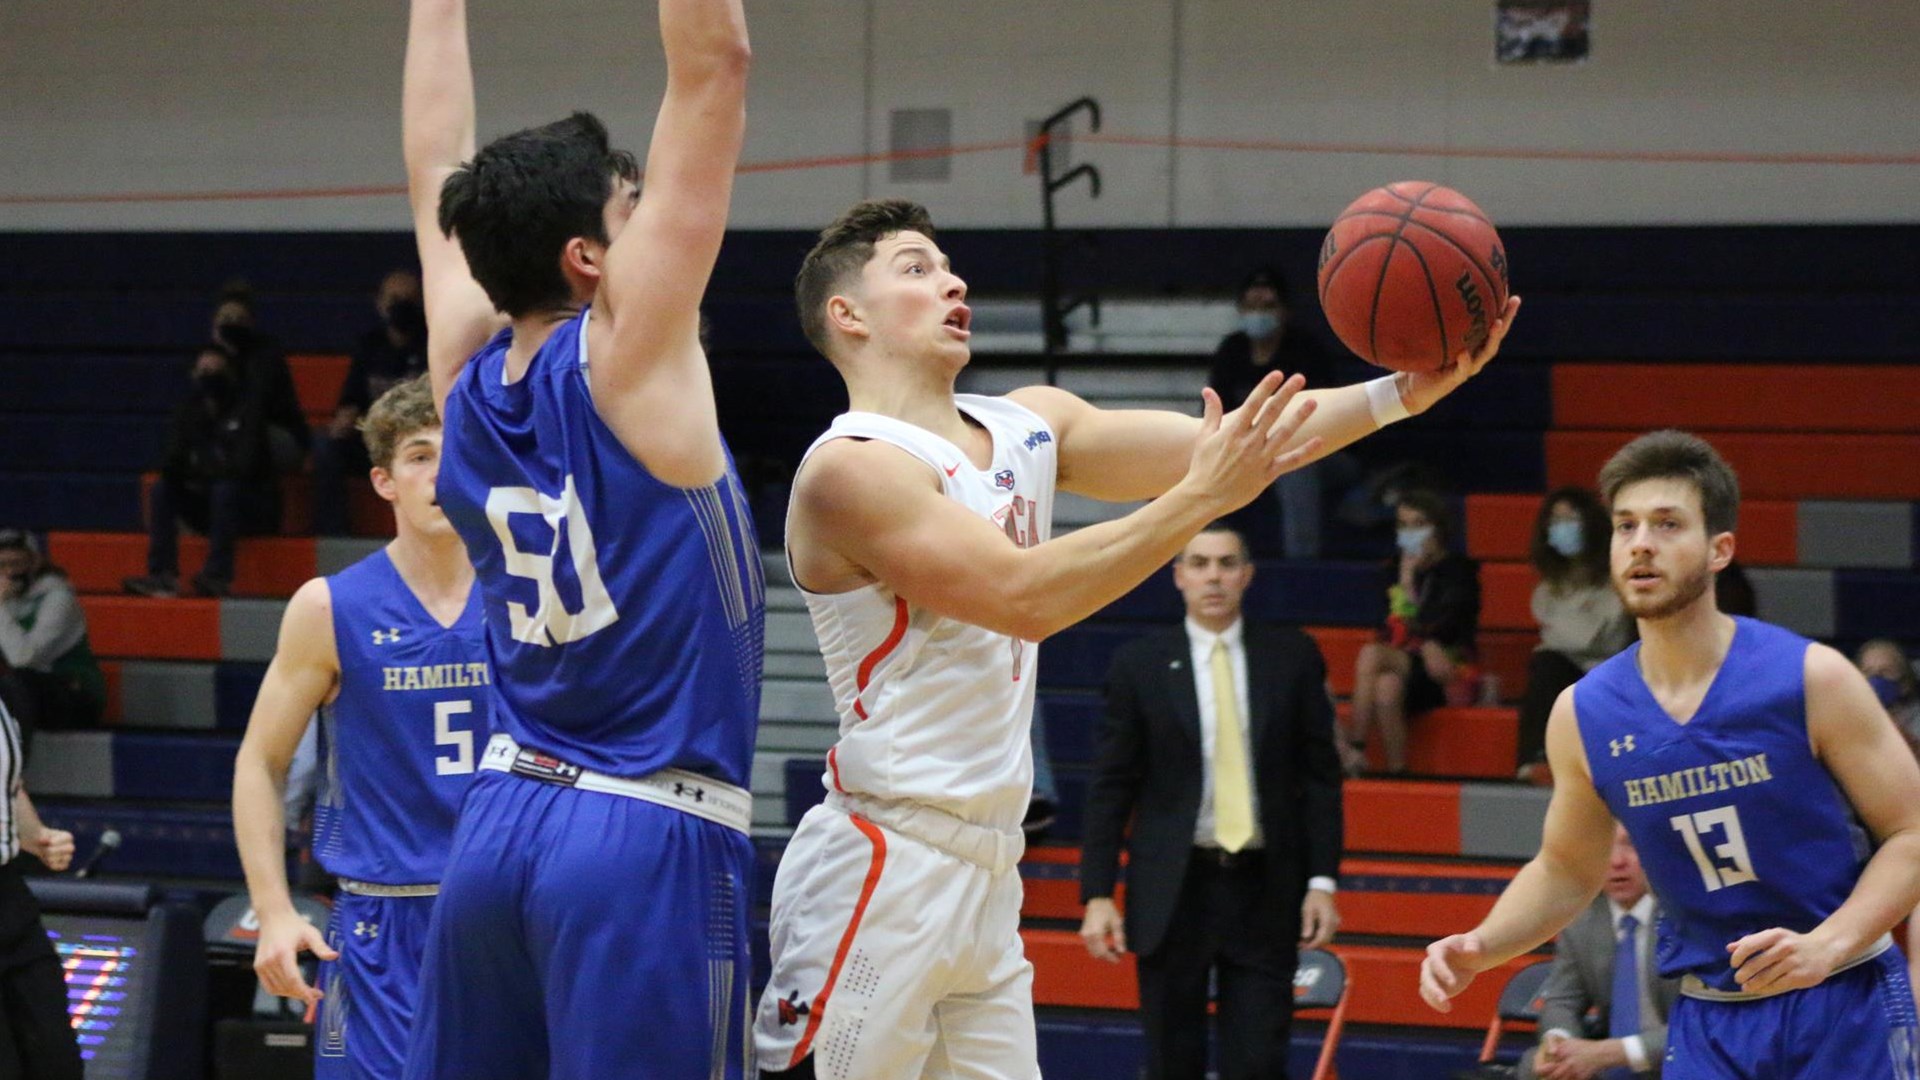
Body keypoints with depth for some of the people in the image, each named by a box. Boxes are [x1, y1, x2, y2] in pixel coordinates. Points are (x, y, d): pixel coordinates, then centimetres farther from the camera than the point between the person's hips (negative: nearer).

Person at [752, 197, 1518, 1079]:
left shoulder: (1027, 426, 12)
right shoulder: (849, 467, -12)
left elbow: (1242, 439, 5)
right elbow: (1021, 597, -22)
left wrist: (1406, 392, -8)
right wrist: (1203, 498, -24)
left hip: (987, 873, 8)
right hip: (881, 866, -8)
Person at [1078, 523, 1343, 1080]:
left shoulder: (1293, 657, 5)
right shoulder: (1140, 664, 2)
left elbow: (1321, 776, 5)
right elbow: (1111, 788, 2)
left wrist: (1322, 881, -2)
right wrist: (1097, 893, -4)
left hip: (1265, 890, 0)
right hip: (1173, 888, 0)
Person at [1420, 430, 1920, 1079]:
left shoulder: (1811, 679, -11)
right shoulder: (1583, 715, -1)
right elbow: (1565, 870, 14)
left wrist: (1826, 945, -21)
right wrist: (1481, 946, -4)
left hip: (1842, 1005, -2)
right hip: (1709, 1022, 3)